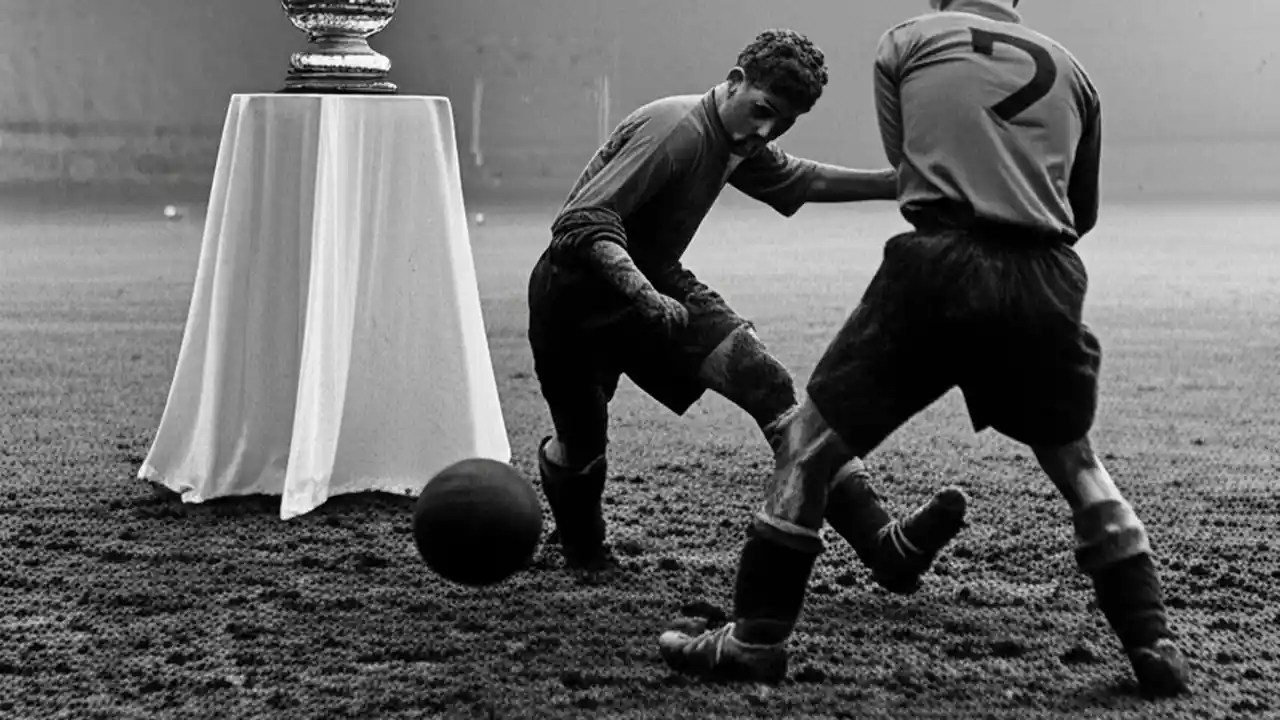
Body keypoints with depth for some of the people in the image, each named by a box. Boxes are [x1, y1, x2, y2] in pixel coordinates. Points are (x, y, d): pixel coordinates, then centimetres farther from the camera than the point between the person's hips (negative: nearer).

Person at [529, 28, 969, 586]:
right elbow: (582, 225, -33)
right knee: (580, 451, -1)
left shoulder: (738, 143, 2)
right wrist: (644, 296, -46)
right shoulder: (675, 129, -25)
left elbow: (802, 179, 22)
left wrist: (899, 184, 16)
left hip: (654, 281, 7)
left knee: (768, 384, -15)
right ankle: (580, 546, 38)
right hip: (576, 299, -6)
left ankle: (883, 543, -23)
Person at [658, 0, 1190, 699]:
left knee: (811, 438, 9)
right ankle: (1154, 646, 22)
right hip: (1046, 282, 4)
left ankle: (756, 638, 11)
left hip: (938, 267, -3)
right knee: (1076, 461, 23)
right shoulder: (1070, 70, 21)